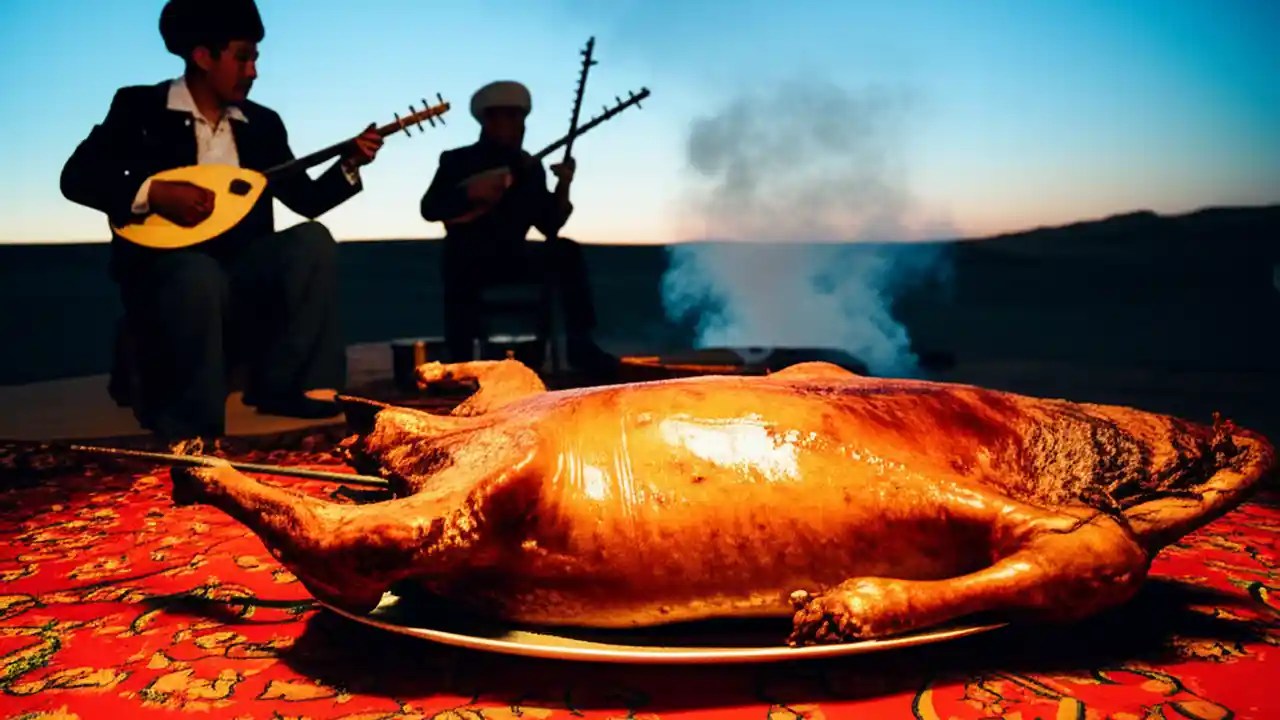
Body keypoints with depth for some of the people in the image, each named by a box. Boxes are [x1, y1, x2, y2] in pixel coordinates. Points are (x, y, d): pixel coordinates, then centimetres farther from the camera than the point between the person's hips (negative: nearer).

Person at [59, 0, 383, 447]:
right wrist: (154, 193, -20)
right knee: (200, 276, -39)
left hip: (243, 267, 4)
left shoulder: (263, 124, 15)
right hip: (166, 266, -4)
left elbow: (307, 201, 12)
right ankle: (190, 431, -22)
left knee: (312, 240, -23)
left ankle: (284, 390, -20)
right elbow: (77, 177, -6)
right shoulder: (140, 107, 3)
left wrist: (350, 163, -4)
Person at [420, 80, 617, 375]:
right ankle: (460, 360, -29)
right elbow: (429, 209, -9)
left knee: (566, 250, -20)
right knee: (463, 261, -37)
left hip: (512, 255, 3)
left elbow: (549, 226, 3)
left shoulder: (530, 167, 8)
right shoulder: (457, 160, 1)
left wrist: (563, 187, -13)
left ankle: (580, 344, -21)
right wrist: (471, 193, -22)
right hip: (468, 257, -3)